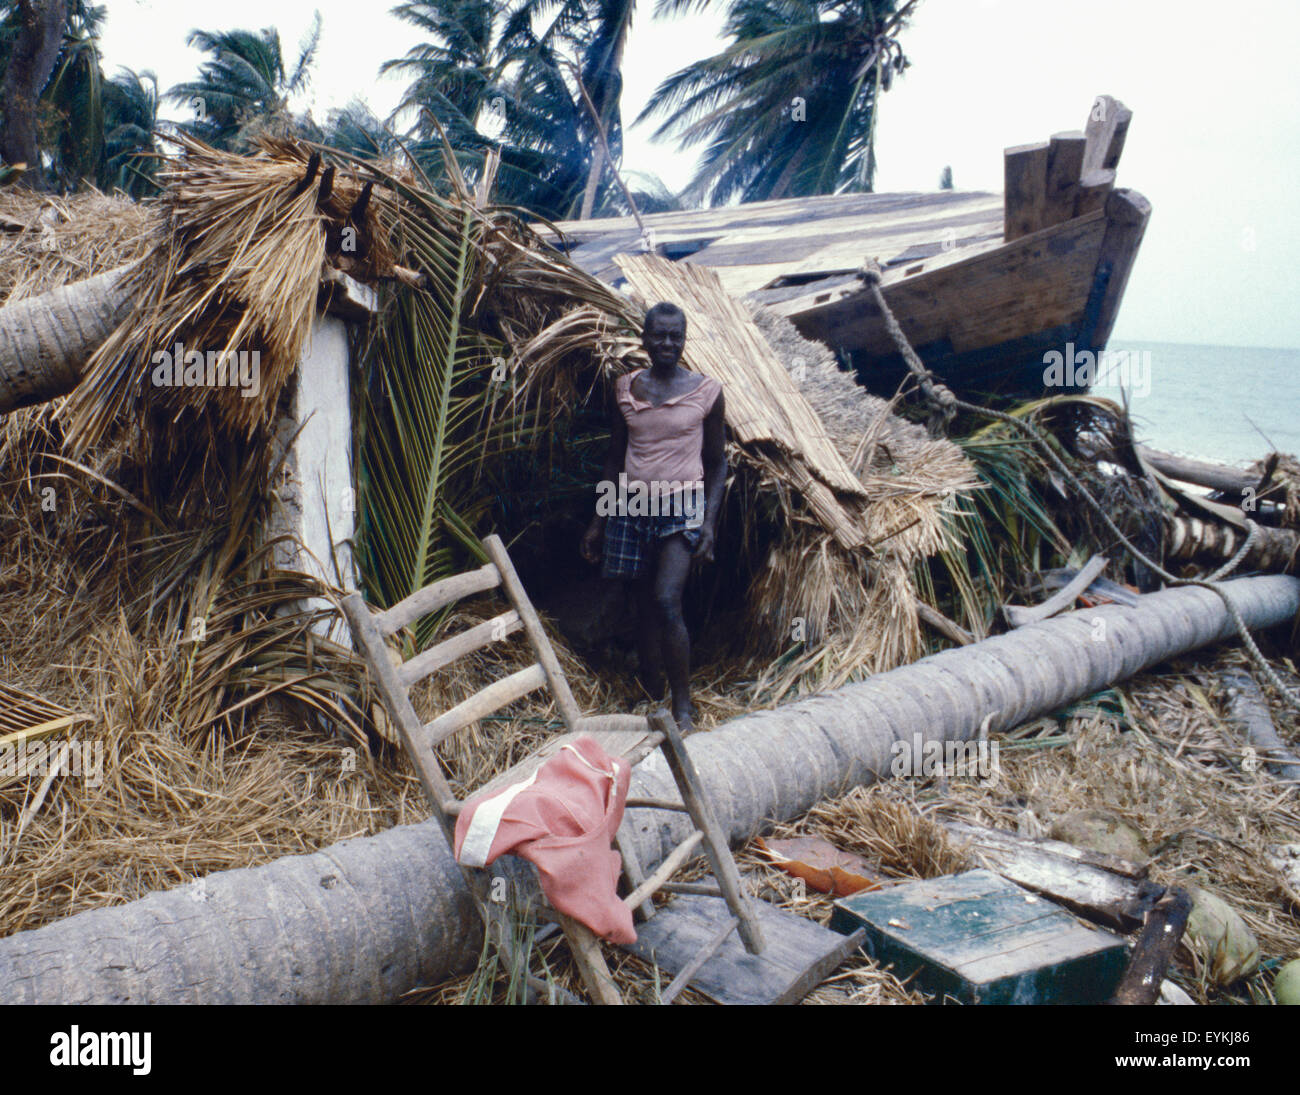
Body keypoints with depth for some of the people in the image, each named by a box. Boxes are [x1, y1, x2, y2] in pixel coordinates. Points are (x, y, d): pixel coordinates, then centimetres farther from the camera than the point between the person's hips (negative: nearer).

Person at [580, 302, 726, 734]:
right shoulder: (625, 388, 7)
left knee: (666, 602, -17)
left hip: (682, 504, -3)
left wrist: (710, 520, -5)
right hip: (633, 505, 4)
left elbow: (716, 461, 5)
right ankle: (651, 697, 22)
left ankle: (683, 710, -6)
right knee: (644, 607, 9)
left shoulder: (706, 391, -1)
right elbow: (615, 458, 14)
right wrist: (598, 520, 12)